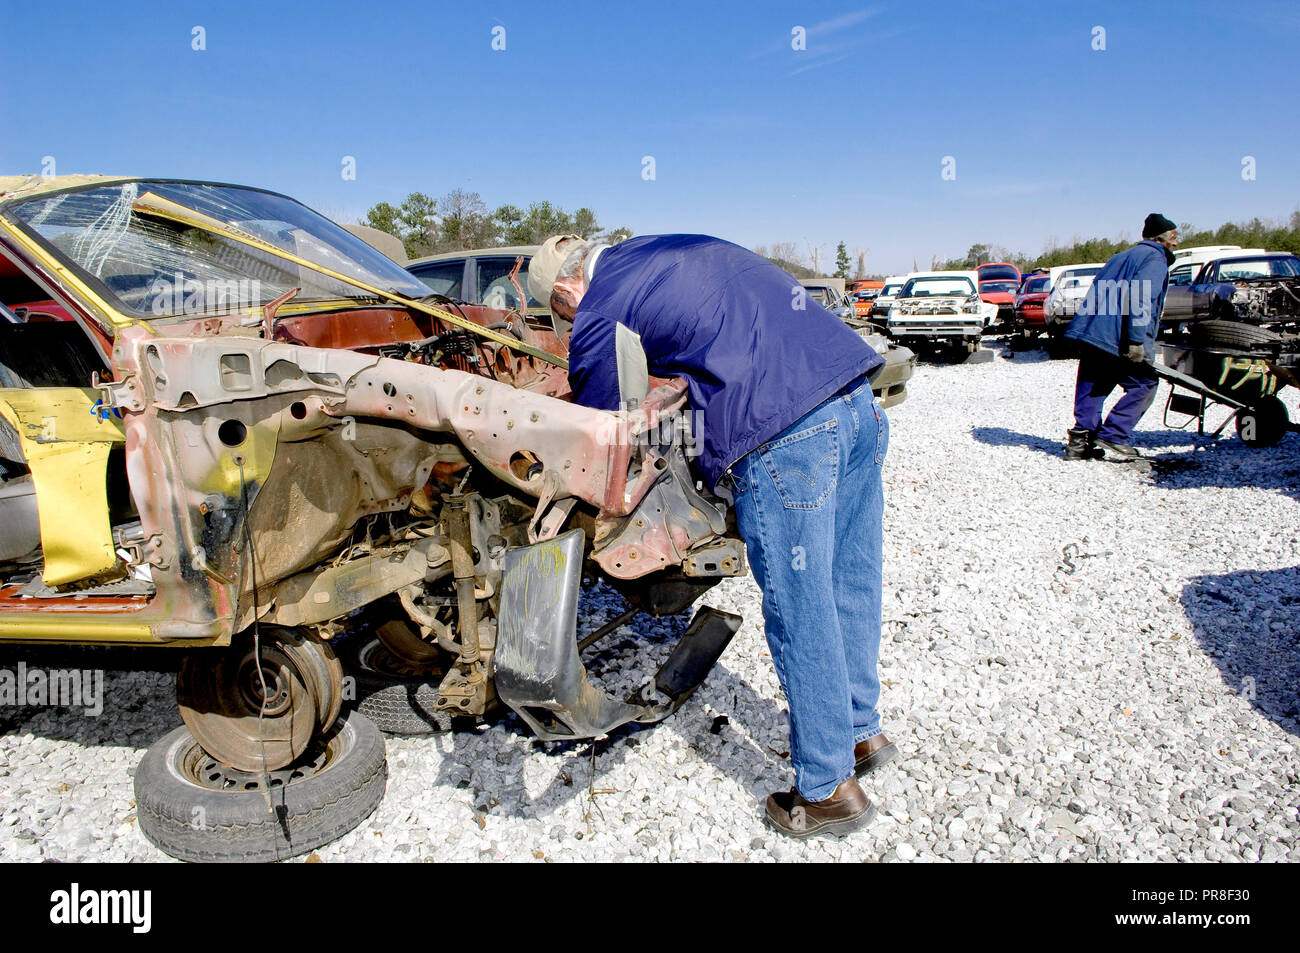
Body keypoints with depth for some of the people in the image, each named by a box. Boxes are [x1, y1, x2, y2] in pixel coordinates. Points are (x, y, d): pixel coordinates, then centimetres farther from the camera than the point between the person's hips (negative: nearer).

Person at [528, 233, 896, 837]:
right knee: (850, 589, 20)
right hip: (859, 400, 9)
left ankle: (828, 789, 21)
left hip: (783, 437, -9)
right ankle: (862, 730, 39)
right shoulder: (674, 248, 25)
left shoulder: (598, 314, 2)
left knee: (799, 616, 4)